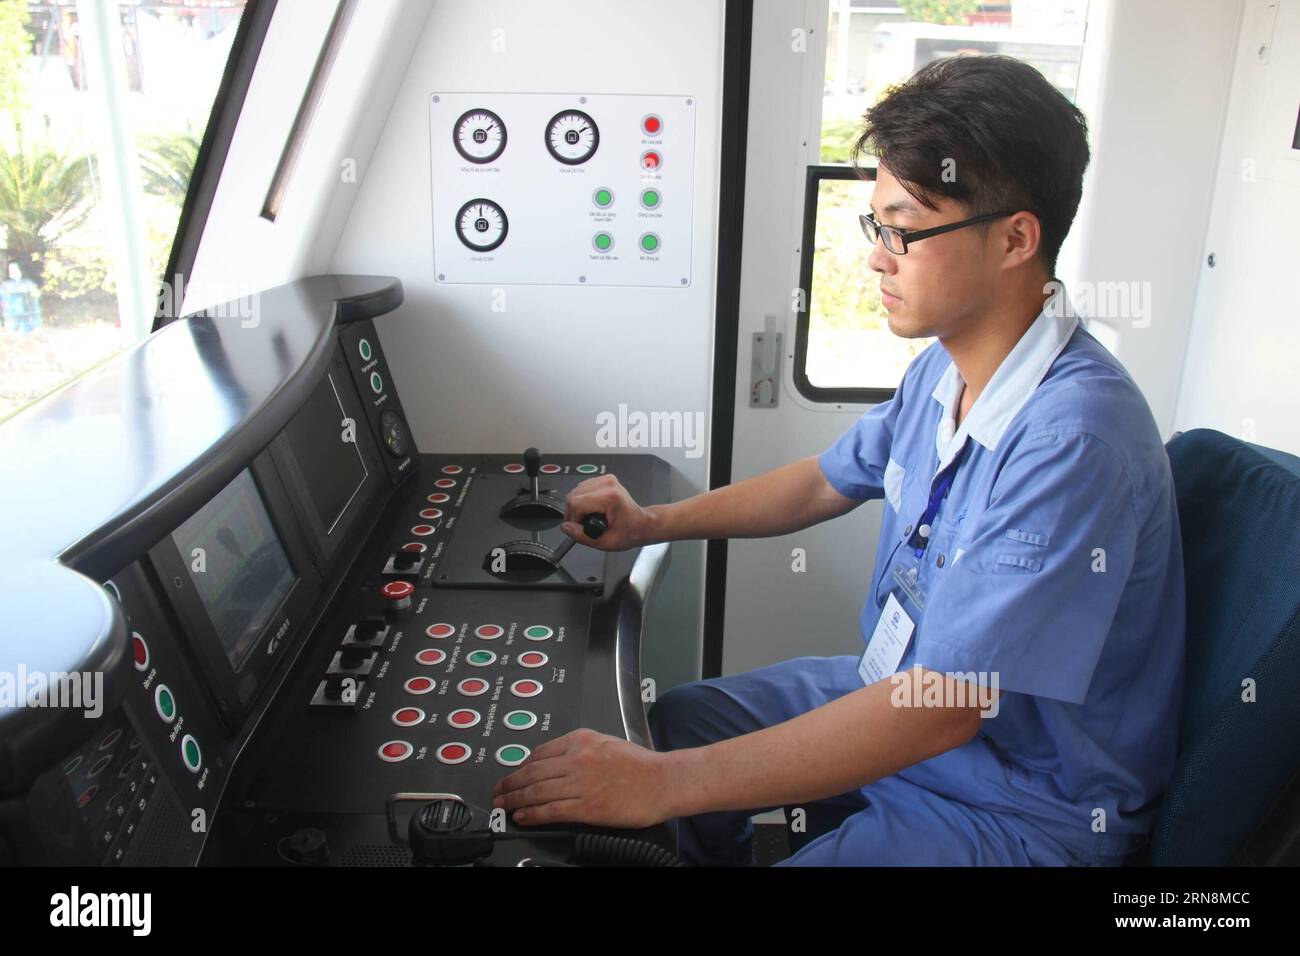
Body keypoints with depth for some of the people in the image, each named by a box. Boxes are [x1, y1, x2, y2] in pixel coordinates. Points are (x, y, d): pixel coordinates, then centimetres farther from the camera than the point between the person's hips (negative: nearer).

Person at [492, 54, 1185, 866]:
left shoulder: (1073, 435, -31)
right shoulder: (948, 367, -2)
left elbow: (944, 704, -33)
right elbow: (830, 481, 14)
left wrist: (665, 784, -34)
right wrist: (654, 523, 10)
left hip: (1023, 806, -8)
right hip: (903, 694, 8)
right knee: (681, 717, 10)